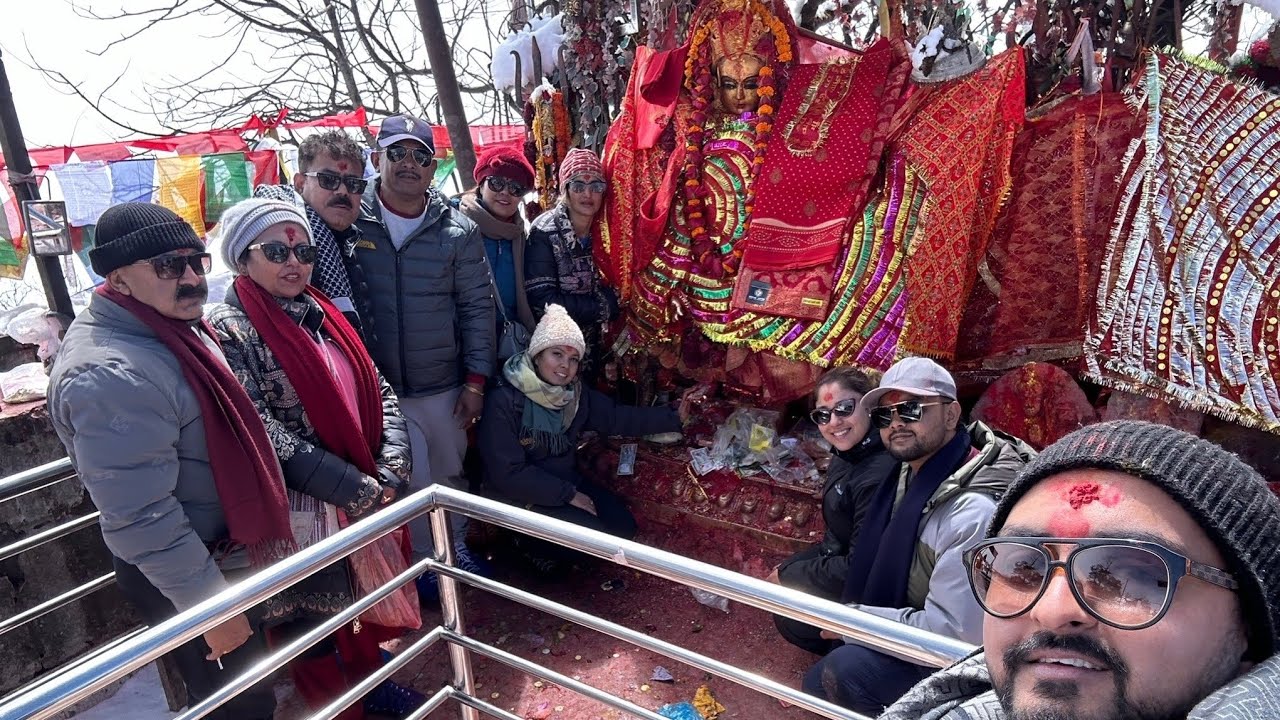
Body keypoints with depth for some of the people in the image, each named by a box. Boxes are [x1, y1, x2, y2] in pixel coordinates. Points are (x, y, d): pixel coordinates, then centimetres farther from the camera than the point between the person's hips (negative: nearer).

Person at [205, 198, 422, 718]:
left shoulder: (326, 316, 6)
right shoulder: (228, 331, -14)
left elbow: (380, 393, 5)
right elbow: (266, 436, -20)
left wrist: (391, 470, -10)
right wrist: (356, 490, -19)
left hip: (368, 497, 6)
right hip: (301, 510, -6)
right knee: (315, 613, 13)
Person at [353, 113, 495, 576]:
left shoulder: (457, 232, -2)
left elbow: (477, 307, 0)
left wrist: (475, 381, -2)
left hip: (442, 384, 2)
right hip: (375, 386, -2)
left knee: (451, 470, 18)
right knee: (409, 481, 7)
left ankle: (456, 545, 42)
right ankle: (423, 559, 30)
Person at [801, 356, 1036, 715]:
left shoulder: (973, 511, -31)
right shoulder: (911, 468, -3)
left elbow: (954, 634, -31)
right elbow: (879, 557, 13)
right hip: (912, 613, 9)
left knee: (837, 674, -28)